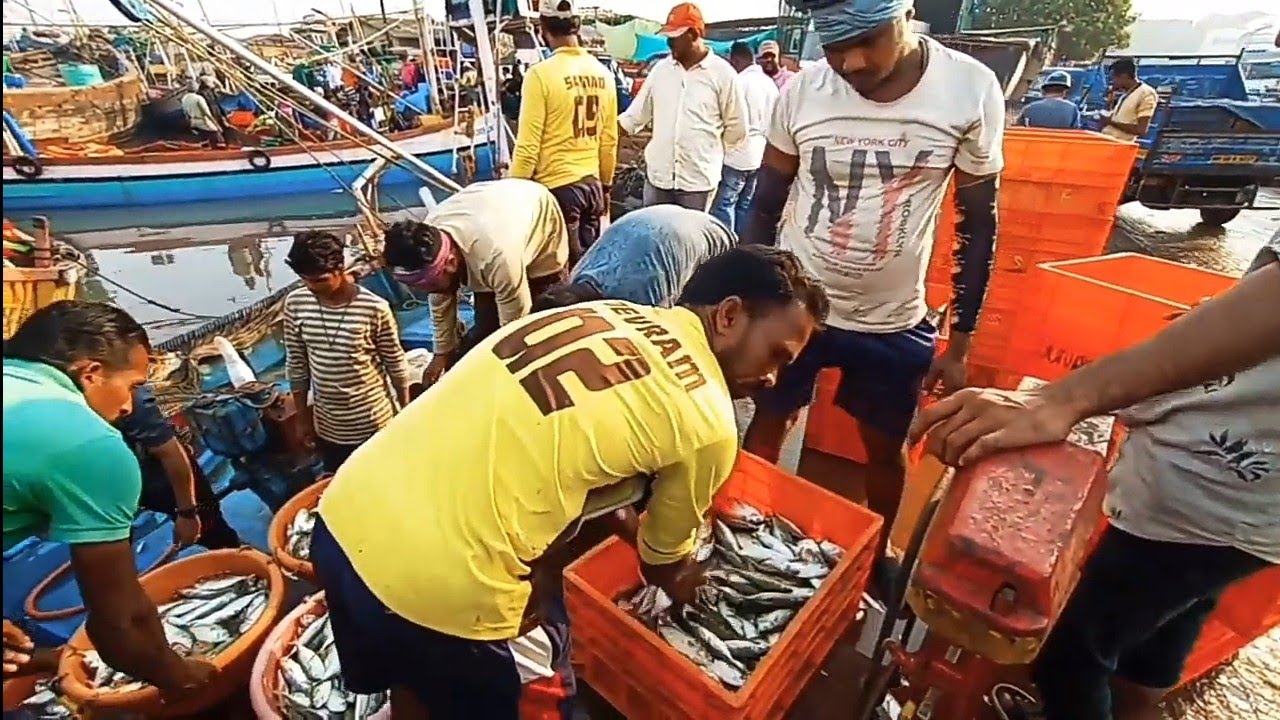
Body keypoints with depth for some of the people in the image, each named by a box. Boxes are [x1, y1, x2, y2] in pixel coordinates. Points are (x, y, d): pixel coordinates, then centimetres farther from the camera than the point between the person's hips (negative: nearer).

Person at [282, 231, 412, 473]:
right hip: (327, 427, 4)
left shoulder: (374, 308, -20)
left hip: (374, 423, -3)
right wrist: (303, 416, 8)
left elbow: (396, 364, -9)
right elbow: (296, 364, 2)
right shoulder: (295, 304, -9)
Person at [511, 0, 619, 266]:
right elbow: (609, 141, 10)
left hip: (556, 187, -6)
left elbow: (528, 146, -13)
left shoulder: (541, 74, -12)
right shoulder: (603, 74, 5)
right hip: (592, 184, 6)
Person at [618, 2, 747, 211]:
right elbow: (637, 114, 10)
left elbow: (736, 129, -1)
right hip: (658, 174, 4)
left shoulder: (722, 73, -5)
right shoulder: (660, 69, 6)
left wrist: (710, 152, 6)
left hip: (698, 179, -4)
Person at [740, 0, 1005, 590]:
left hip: (895, 320, 1)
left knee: (886, 450, 15)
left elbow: (978, 223, -3)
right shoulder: (801, 91, -10)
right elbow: (765, 208, 0)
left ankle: (880, 559, 41)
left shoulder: (974, 90, -10)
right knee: (766, 425, 14)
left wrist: (960, 342, -2)